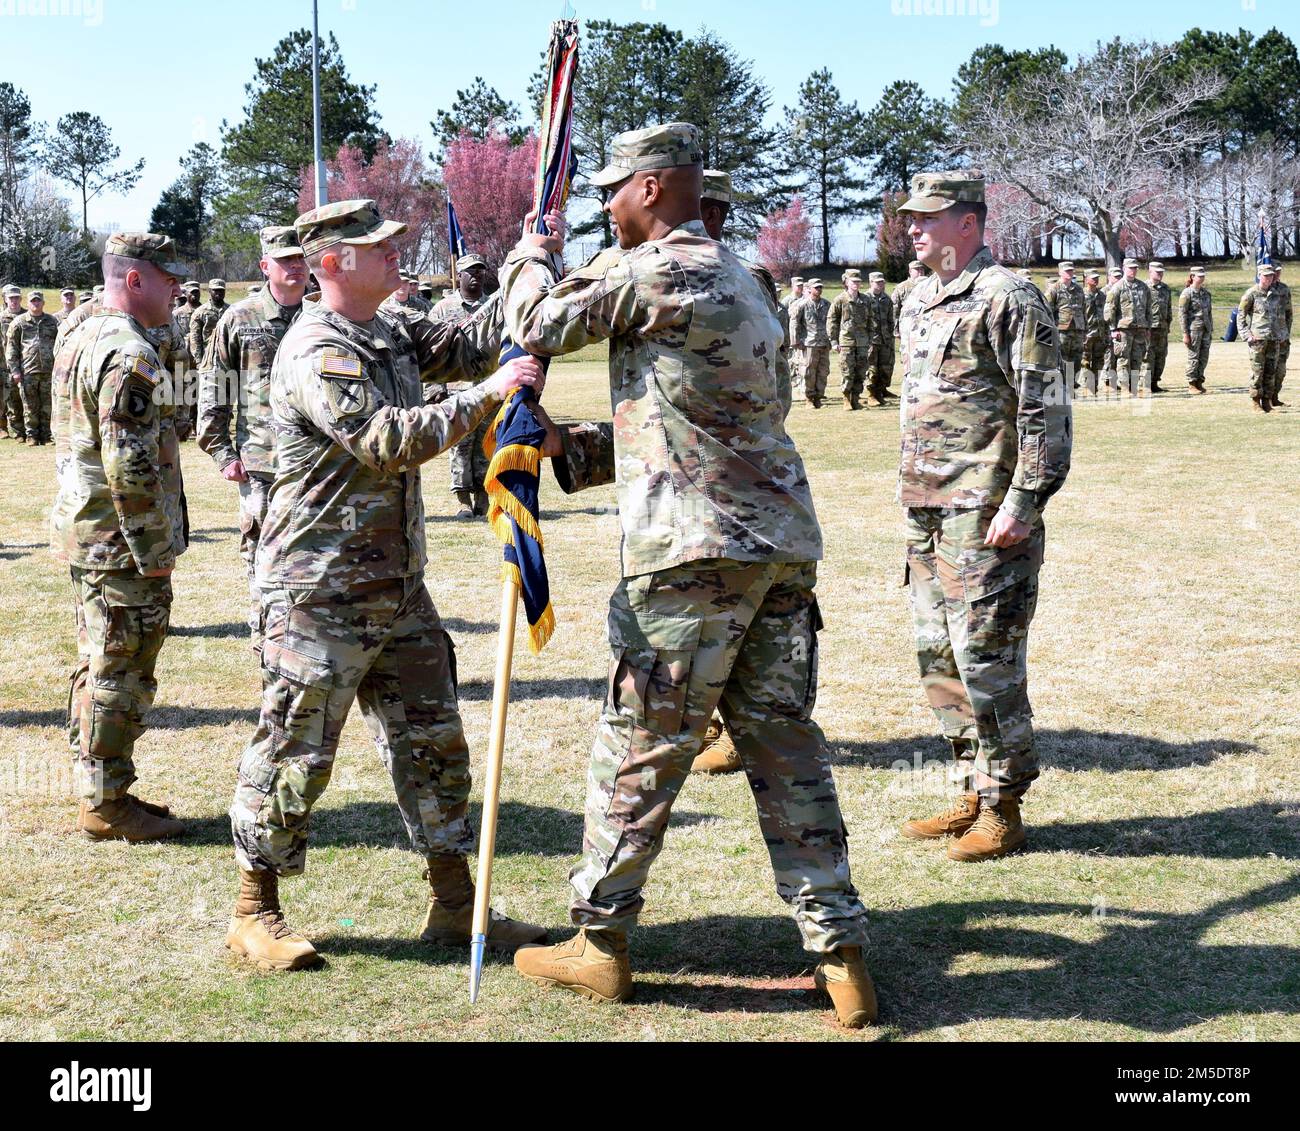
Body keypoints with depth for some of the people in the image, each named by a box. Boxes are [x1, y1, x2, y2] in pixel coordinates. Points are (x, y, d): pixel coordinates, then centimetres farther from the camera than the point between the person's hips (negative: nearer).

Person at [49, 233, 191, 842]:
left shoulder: (78, 336, 14)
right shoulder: (128, 353, -18)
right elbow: (131, 464, -24)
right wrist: (155, 550, -18)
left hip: (84, 533, 10)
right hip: (121, 541, -10)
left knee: (98, 667, 16)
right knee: (121, 676, -2)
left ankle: (98, 795, 25)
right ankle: (107, 806, 6)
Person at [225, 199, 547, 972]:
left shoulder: (393, 335, 12)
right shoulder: (316, 353, -16)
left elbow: (472, 345, 14)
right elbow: (387, 440, -27)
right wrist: (488, 396, -28)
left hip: (399, 586, 9)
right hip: (322, 589, -9)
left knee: (434, 742, 11)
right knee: (296, 751, 0)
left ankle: (455, 906, 20)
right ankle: (255, 913, 15)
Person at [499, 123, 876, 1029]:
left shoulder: (656, 272, -8)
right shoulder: (735, 278, 22)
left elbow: (538, 325, -2)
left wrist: (535, 253, 17)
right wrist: (570, 446, 17)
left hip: (695, 550, -8)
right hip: (783, 546, 8)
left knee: (641, 748, 3)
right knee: (786, 747, 9)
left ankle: (599, 944, 15)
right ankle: (841, 951, 9)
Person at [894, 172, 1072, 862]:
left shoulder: (1006, 298, -10)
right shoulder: (921, 302, 17)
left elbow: (1045, 409, -15)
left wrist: (1023, 503, -19)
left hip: (983, 515, -9)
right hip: (925, 512, 9)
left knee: (985, 658, -5)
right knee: (938, 657, 12)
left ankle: (1003, 811, 6)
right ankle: (976, 794, 23)